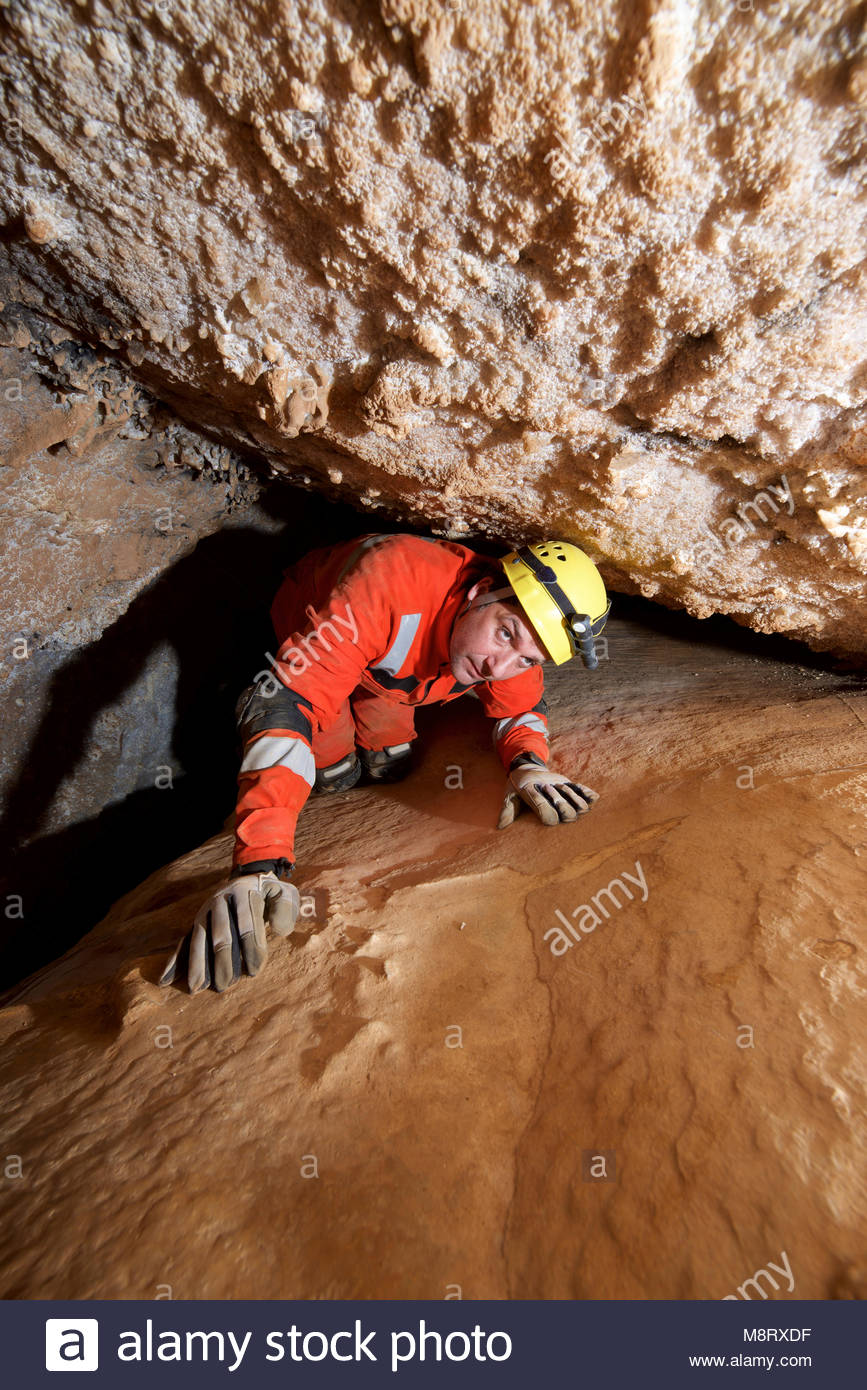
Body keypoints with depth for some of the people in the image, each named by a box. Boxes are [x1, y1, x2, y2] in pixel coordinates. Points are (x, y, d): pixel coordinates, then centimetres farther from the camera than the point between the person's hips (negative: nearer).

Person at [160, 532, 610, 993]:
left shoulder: (520, 619, -31)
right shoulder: (390, 584, -50)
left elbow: (522, 705, -13)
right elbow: (288, 701, -56)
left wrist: (527, 763, -38)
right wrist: (261, 864, -64)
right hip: (310, 628, -4)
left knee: (389, 766, 0)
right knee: (335, 775, -7)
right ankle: (251, 712, 23)